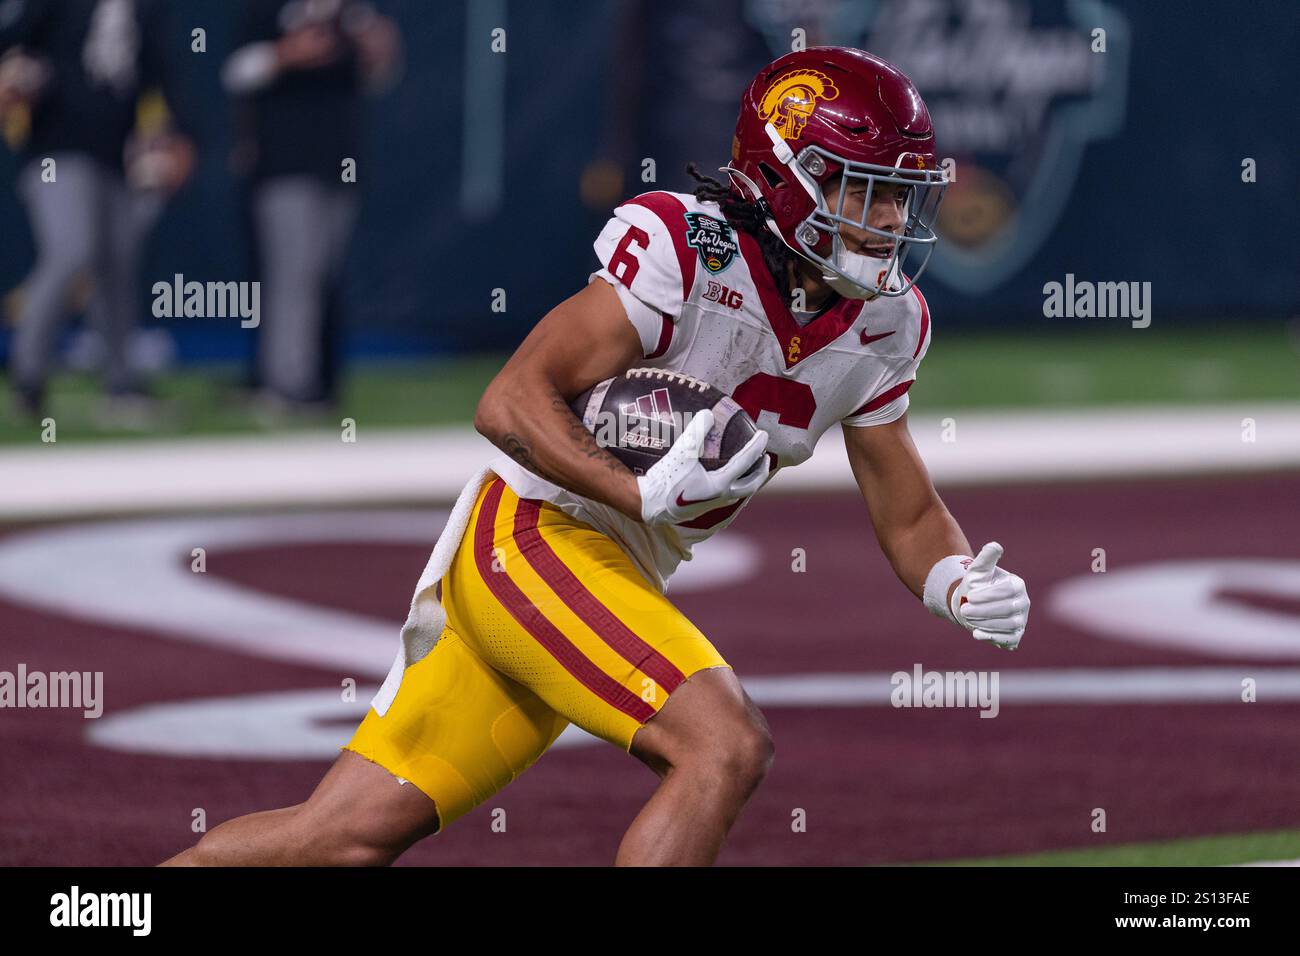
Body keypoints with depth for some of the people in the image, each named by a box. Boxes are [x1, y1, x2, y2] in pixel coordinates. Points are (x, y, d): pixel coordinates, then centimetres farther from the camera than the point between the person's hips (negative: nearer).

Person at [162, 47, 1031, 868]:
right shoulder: (685, 249, -18)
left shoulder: (879, 325, 4)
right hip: (534, 533, -7)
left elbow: (909, 516, 12)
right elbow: (512, 403, -21)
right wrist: (643, 494, -33)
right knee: (728, 747, -23)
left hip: (613, 574, 7)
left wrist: (966, 586, -9)